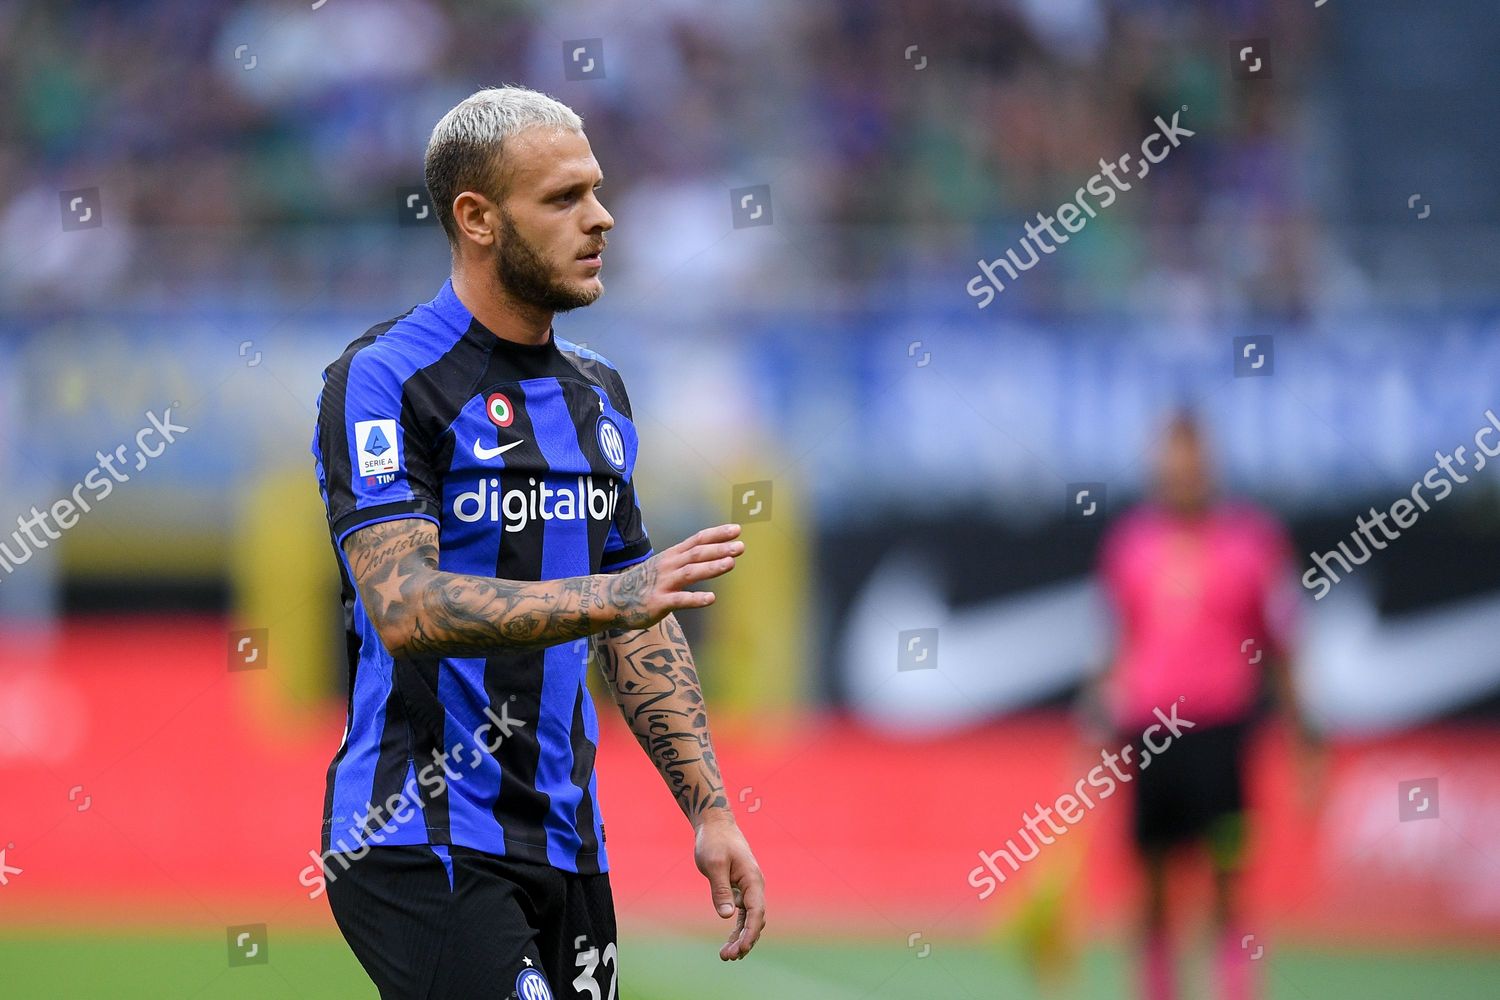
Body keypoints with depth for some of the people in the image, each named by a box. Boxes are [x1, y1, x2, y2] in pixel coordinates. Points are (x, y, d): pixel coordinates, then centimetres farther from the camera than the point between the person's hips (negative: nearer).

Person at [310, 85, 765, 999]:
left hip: (564, 845, 8)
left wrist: (710, 810, 11)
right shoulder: (384, 381, -9)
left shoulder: (600, 394, 16)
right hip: (424, 844, -7)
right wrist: (607, 597, -31)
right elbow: (405, 607, -21)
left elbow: (642, 629, 20)